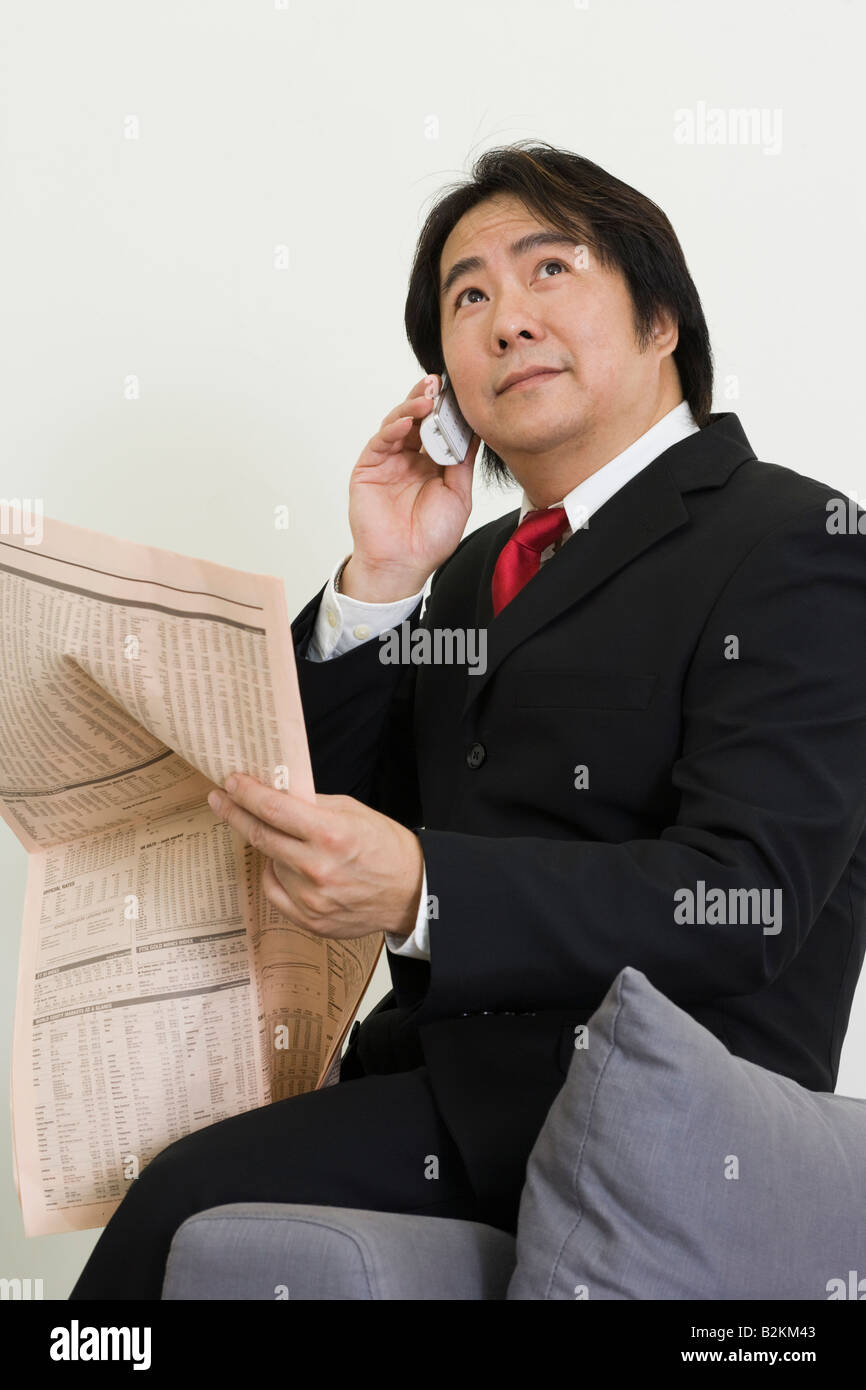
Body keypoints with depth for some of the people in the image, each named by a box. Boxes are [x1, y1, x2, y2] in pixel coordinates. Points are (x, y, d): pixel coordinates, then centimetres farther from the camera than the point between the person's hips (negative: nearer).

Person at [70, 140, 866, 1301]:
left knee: (190, 1206, -19)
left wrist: (422, 891, -31)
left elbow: (744, 899, -19)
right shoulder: (479, 568, 17)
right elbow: (343, 817, 10)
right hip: (462, 1063, 7)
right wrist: (379, 584, -3)